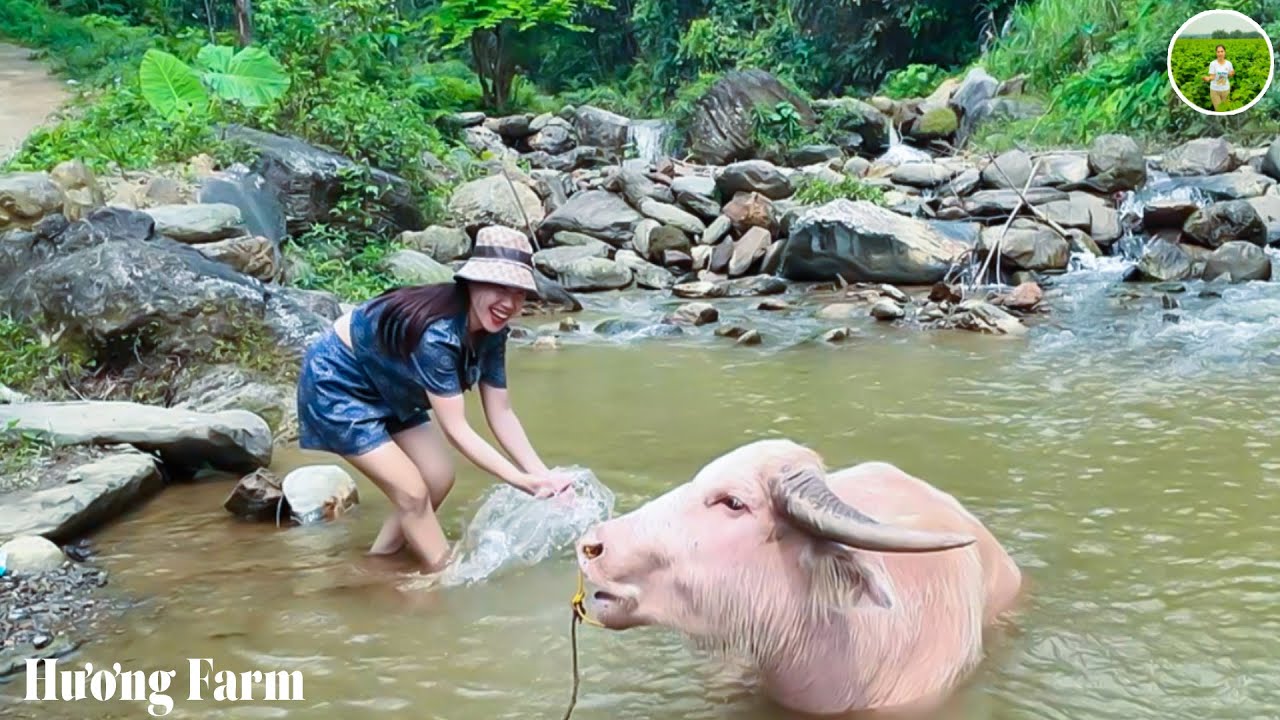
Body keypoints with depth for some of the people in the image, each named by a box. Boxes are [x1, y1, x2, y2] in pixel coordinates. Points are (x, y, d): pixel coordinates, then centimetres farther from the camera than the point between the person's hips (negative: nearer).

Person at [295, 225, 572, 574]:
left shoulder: (490, 331, -10)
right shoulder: (438, 333, -37)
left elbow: (501, 414, -7)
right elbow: (456, 430, -33)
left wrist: (542, 474, -17)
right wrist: (521, 481, -35)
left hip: (385, 386, 9)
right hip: (336, 381, -9)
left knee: (438, 480, 6)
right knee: (413, 492, -11)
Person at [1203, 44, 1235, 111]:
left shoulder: (1228, 63, -4)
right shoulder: (1213, 63, -12)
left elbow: (1230, 76, 8)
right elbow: (1212, 77, -15)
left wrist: (1231, 74, -15)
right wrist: (1208, 78, -38)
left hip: (1226, 89, 3)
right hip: (1215, 90, -3)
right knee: (1218, 110, -3)